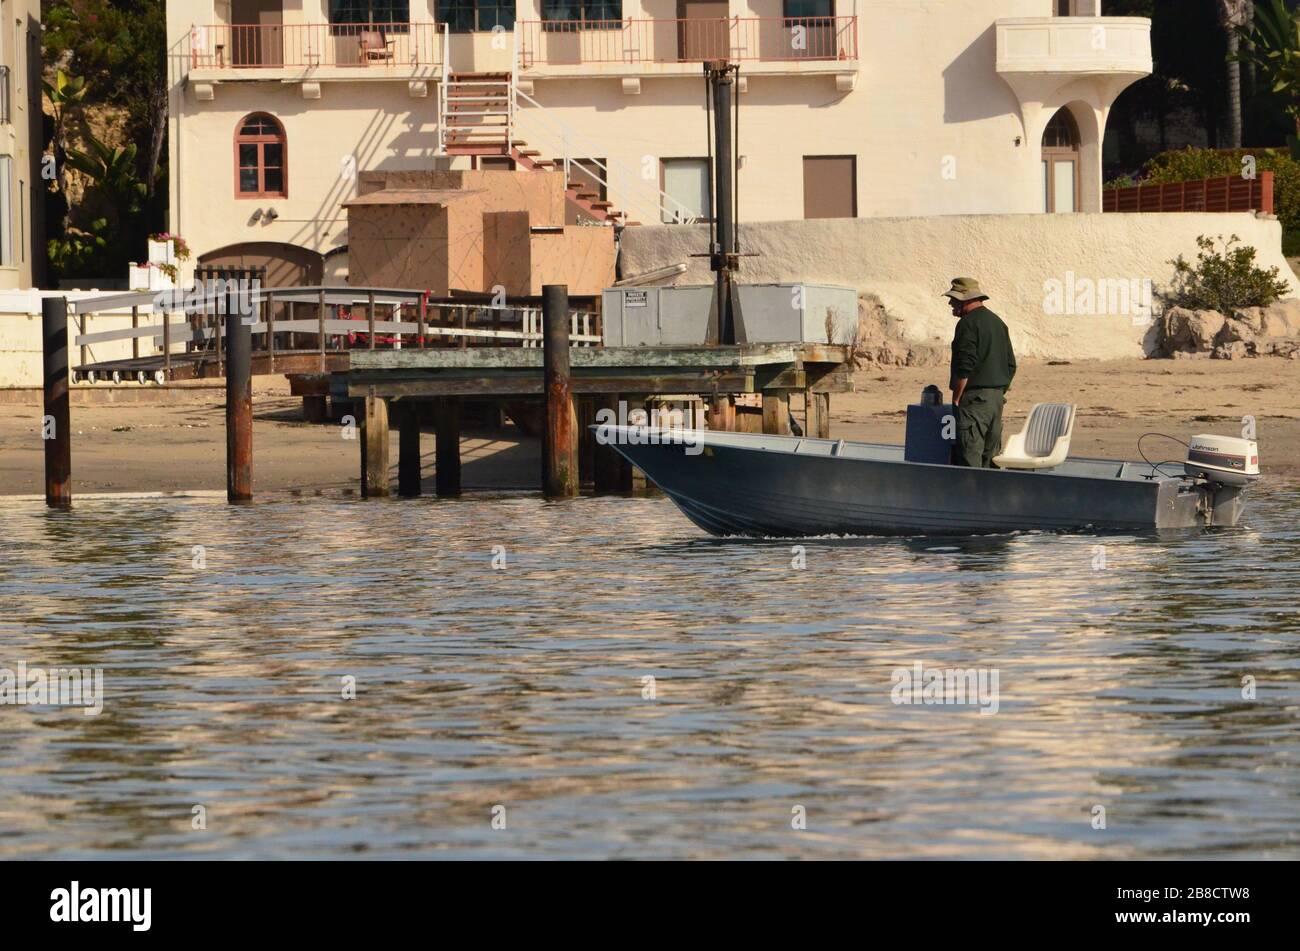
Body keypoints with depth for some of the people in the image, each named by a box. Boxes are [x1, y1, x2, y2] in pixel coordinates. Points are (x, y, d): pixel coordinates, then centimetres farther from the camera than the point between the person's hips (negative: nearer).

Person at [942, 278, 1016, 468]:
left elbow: (964, 367, -17)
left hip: (974, 396, -9)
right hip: (997, 396, 9)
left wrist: (956, 399, -11)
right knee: (991, 456, 12)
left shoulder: (968, 324, -11)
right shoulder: (998, 322, 17)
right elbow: (1011, 365, 19)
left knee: (969, 458, -11)